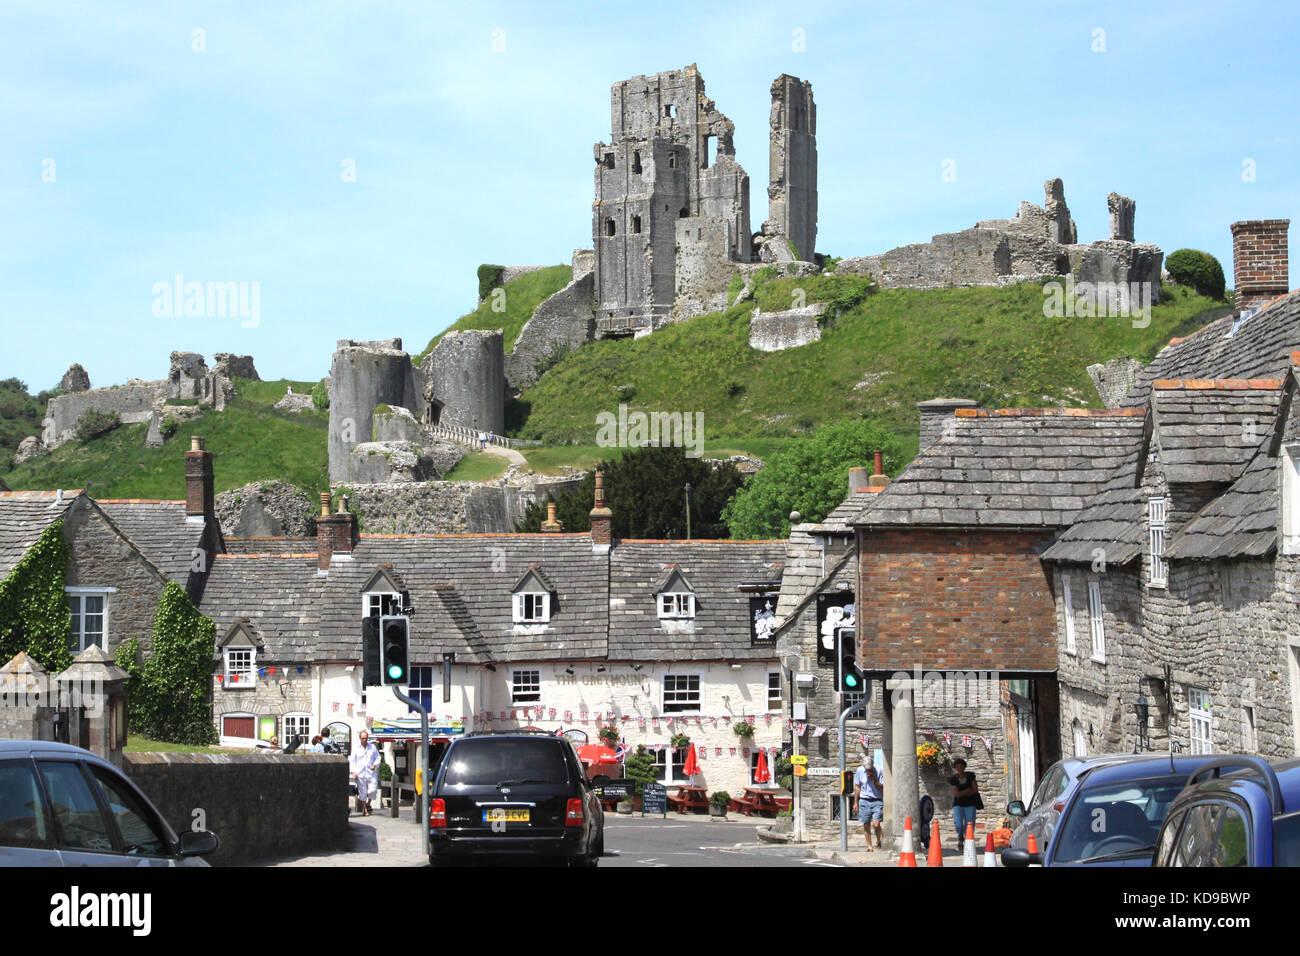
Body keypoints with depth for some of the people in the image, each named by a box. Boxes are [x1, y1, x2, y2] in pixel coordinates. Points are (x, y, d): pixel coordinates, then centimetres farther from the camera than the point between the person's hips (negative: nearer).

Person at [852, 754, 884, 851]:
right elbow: (857, 788, 9)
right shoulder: (859, 771, 2)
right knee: (866, 825, 2)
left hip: (877, 801, -2)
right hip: (864, 801, 2)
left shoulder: (879, 771, -5)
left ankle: (878, 841, 11)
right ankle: (869, 846, 13)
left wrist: (874, 780, -16)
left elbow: (882, 787, -2)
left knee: (876, 823, -14)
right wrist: (855, 803, 7)